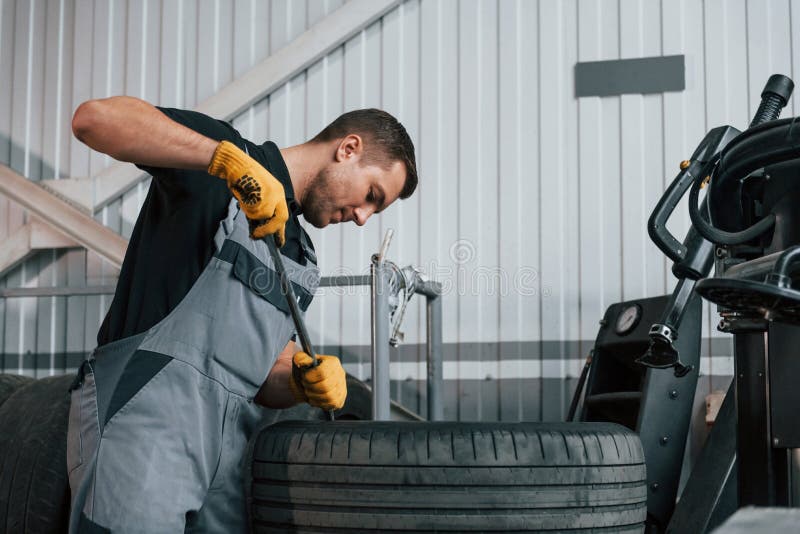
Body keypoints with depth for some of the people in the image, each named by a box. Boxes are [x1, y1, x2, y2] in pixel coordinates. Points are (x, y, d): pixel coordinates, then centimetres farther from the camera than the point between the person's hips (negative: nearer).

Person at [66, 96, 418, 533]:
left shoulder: (301, 256, 23)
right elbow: (93, 117, -15)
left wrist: (302, 382, -1)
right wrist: (226, 157, -23)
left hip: (225, 442, 8)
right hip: (143, 415, -8)